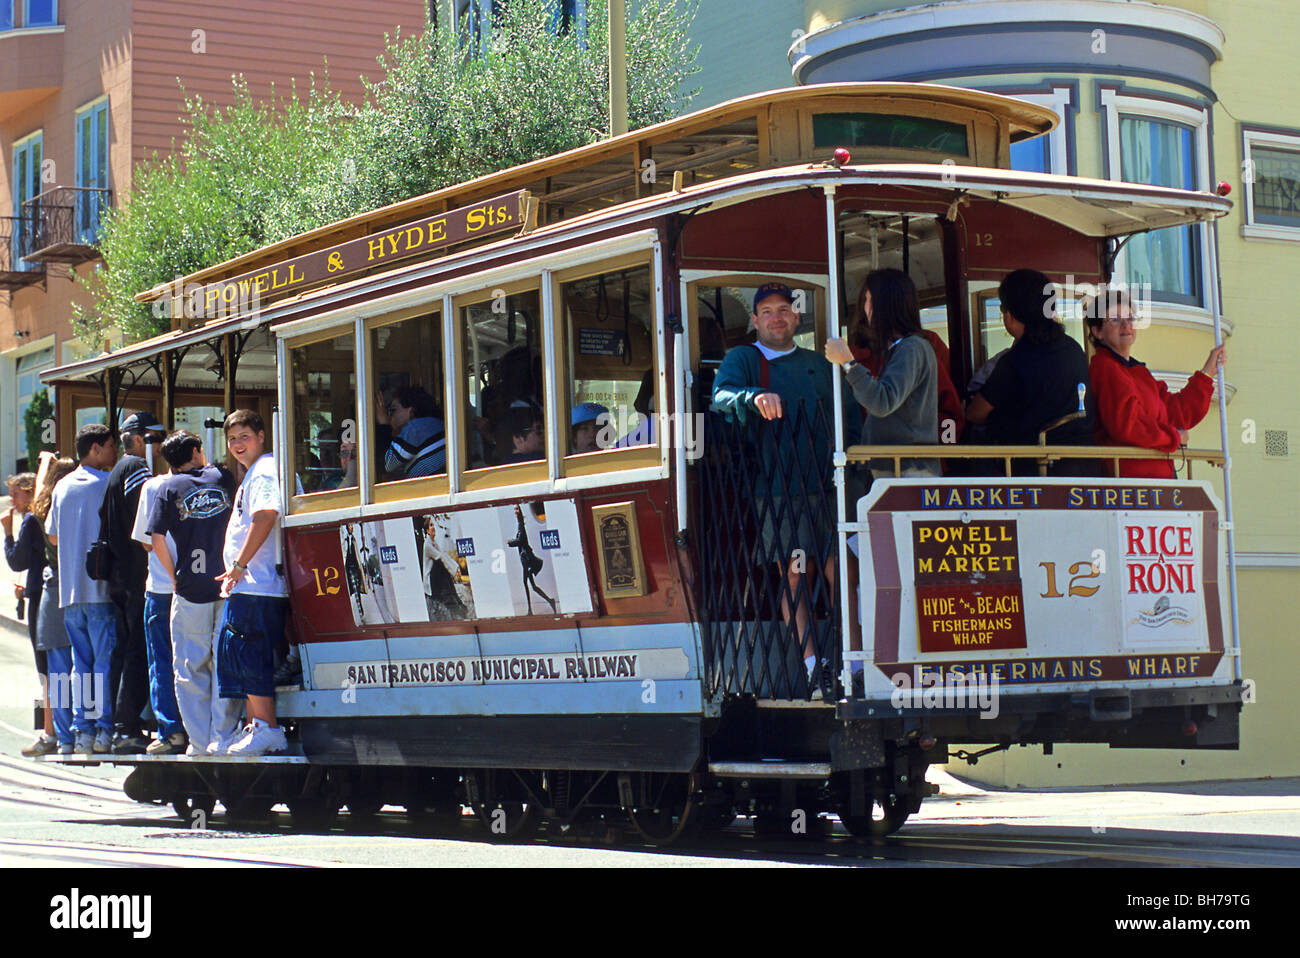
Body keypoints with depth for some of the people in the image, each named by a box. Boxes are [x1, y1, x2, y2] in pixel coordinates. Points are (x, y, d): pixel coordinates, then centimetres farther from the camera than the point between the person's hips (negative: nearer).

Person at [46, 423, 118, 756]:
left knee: (81, 662, 8)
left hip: (69, 588, 6)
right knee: (106, 660, -3)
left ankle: (83, 731, 6)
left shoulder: (62, 486, 13)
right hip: (101, 588, -6)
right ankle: (105, 730, -5)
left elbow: (52, 537, 20)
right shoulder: (107, 484, -6)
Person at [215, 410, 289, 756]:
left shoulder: (264, 471, -11)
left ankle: (267, 729, -10)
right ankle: (256, 727, 17)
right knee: (239, 653, 13)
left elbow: (266, 516, -25)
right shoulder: (252, 474, 23)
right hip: (246, 586, 11)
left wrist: (239, 565, -21)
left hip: (257, 585, -11)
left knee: (251, 655, -11)